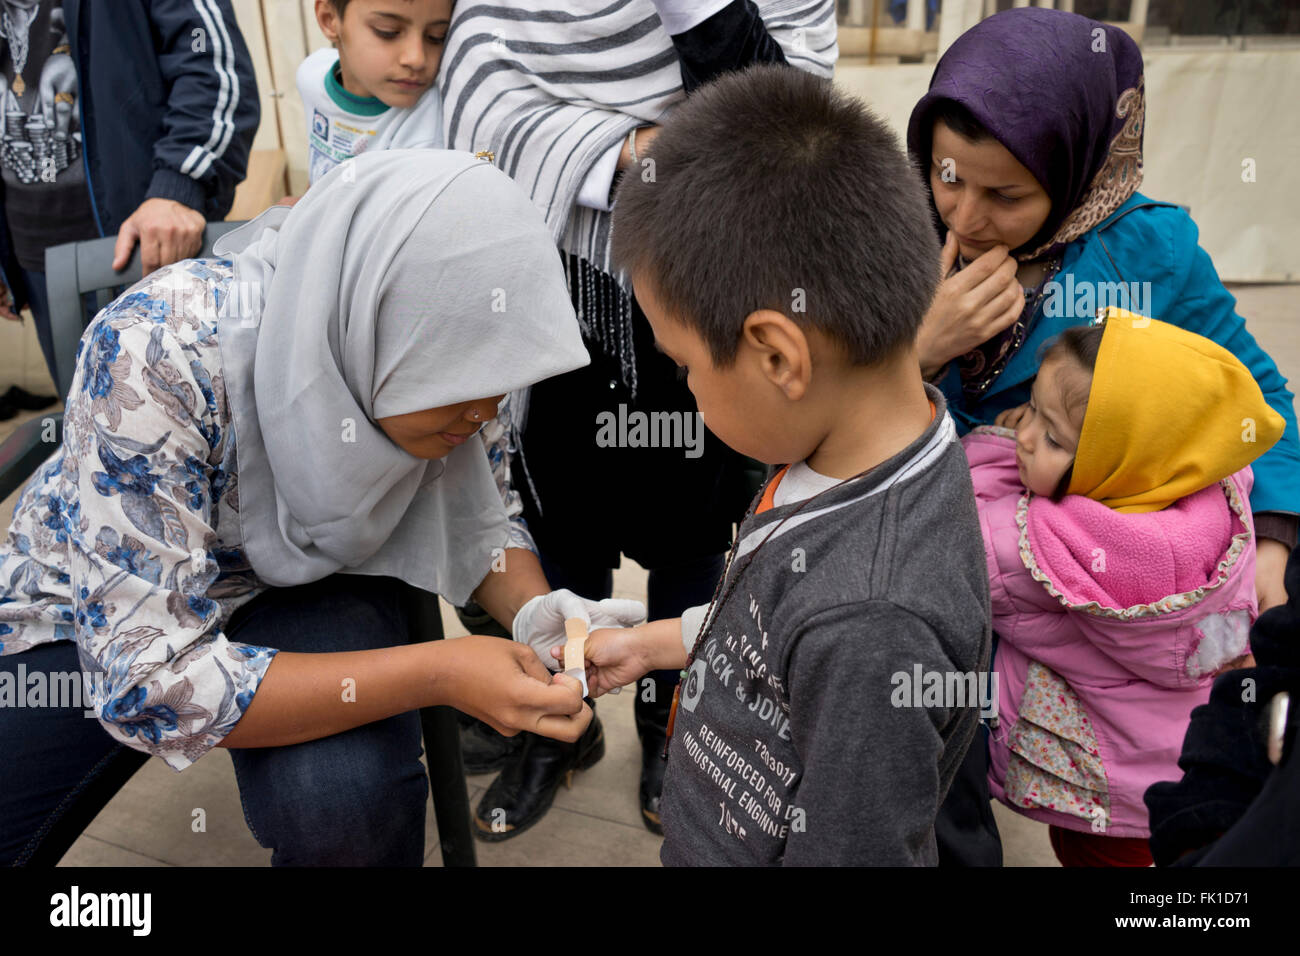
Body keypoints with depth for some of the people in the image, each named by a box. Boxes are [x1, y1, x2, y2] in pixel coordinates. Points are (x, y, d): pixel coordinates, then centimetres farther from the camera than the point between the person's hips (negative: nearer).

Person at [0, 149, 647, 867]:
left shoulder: (433, 361, -20)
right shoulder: (156, 351, -34)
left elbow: (474, 522, -1)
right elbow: (145, 682, -33)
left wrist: (536, 613, -22)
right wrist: (435, 675, -38)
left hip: (307, 583, 2)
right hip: (102, 609, -1)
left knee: (348, 796, -27)